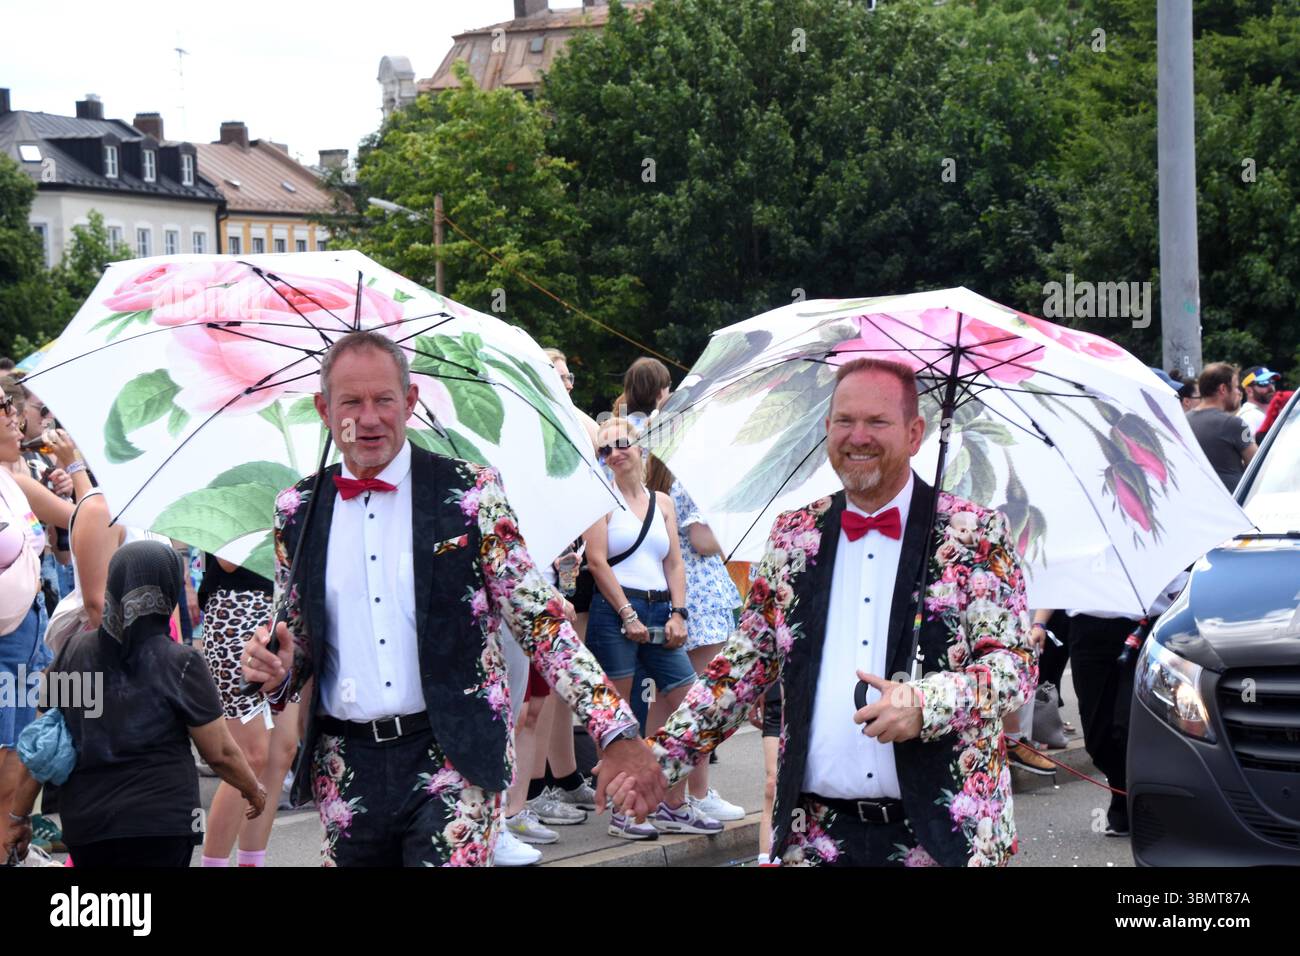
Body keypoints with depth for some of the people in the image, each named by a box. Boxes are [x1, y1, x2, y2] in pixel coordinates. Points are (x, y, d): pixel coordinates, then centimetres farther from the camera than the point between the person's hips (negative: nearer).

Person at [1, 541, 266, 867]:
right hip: (159, 825, -4)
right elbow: (220, 752, -4)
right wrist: (254, 790, 15)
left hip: (83, 824, 4)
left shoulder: (74, 652, 1)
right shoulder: (180, 663, -10)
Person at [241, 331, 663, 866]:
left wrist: (617, 734, -14)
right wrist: (276, 670, -7)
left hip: (452, 761, -3)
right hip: (346, 770, 3)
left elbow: (540, 621, -4)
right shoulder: (297, 512, 8)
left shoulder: (470, 496, -1)